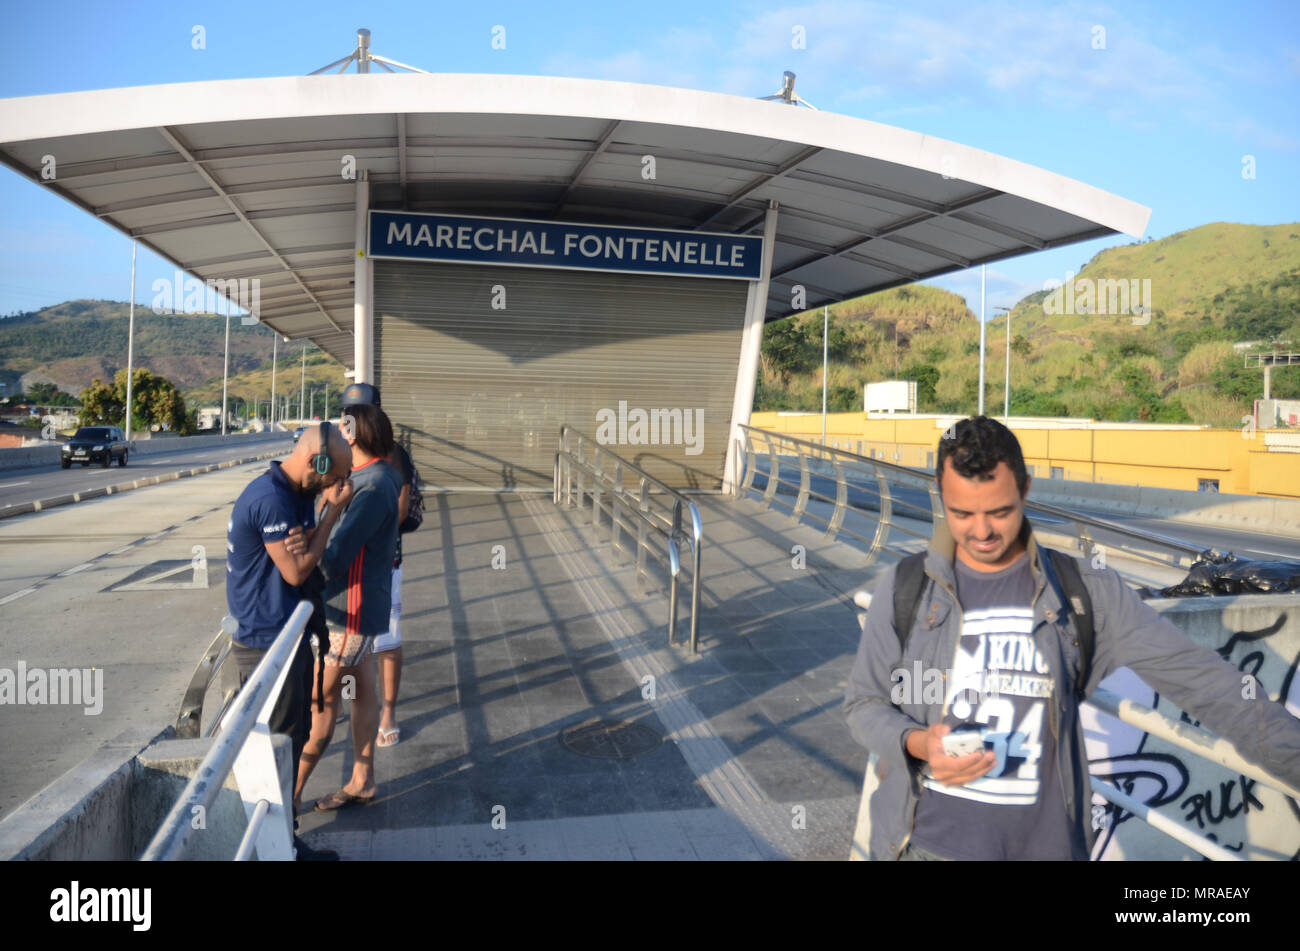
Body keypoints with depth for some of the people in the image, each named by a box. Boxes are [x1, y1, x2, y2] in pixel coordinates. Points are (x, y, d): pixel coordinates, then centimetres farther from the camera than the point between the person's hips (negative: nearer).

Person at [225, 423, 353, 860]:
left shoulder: (298, 495, 8)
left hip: (288, 635, 10)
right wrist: (333, 510, -16)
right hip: (267, 643, -10)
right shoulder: (270, 499, -23)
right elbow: (296, 572, -20)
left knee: (295, 735, 18)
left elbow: (310, 558, 9)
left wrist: (305, 542, -16)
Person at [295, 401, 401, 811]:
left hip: (349, 611, -10)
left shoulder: (373, 487, -22)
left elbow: (335, 557, -25)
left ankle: (289, 793, 10)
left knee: (318, 700, 0)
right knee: (362, 692, 16)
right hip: (351, 606, 10)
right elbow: (342, 542, 12)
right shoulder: (370, 477, 10)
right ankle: (361, 781, 27)